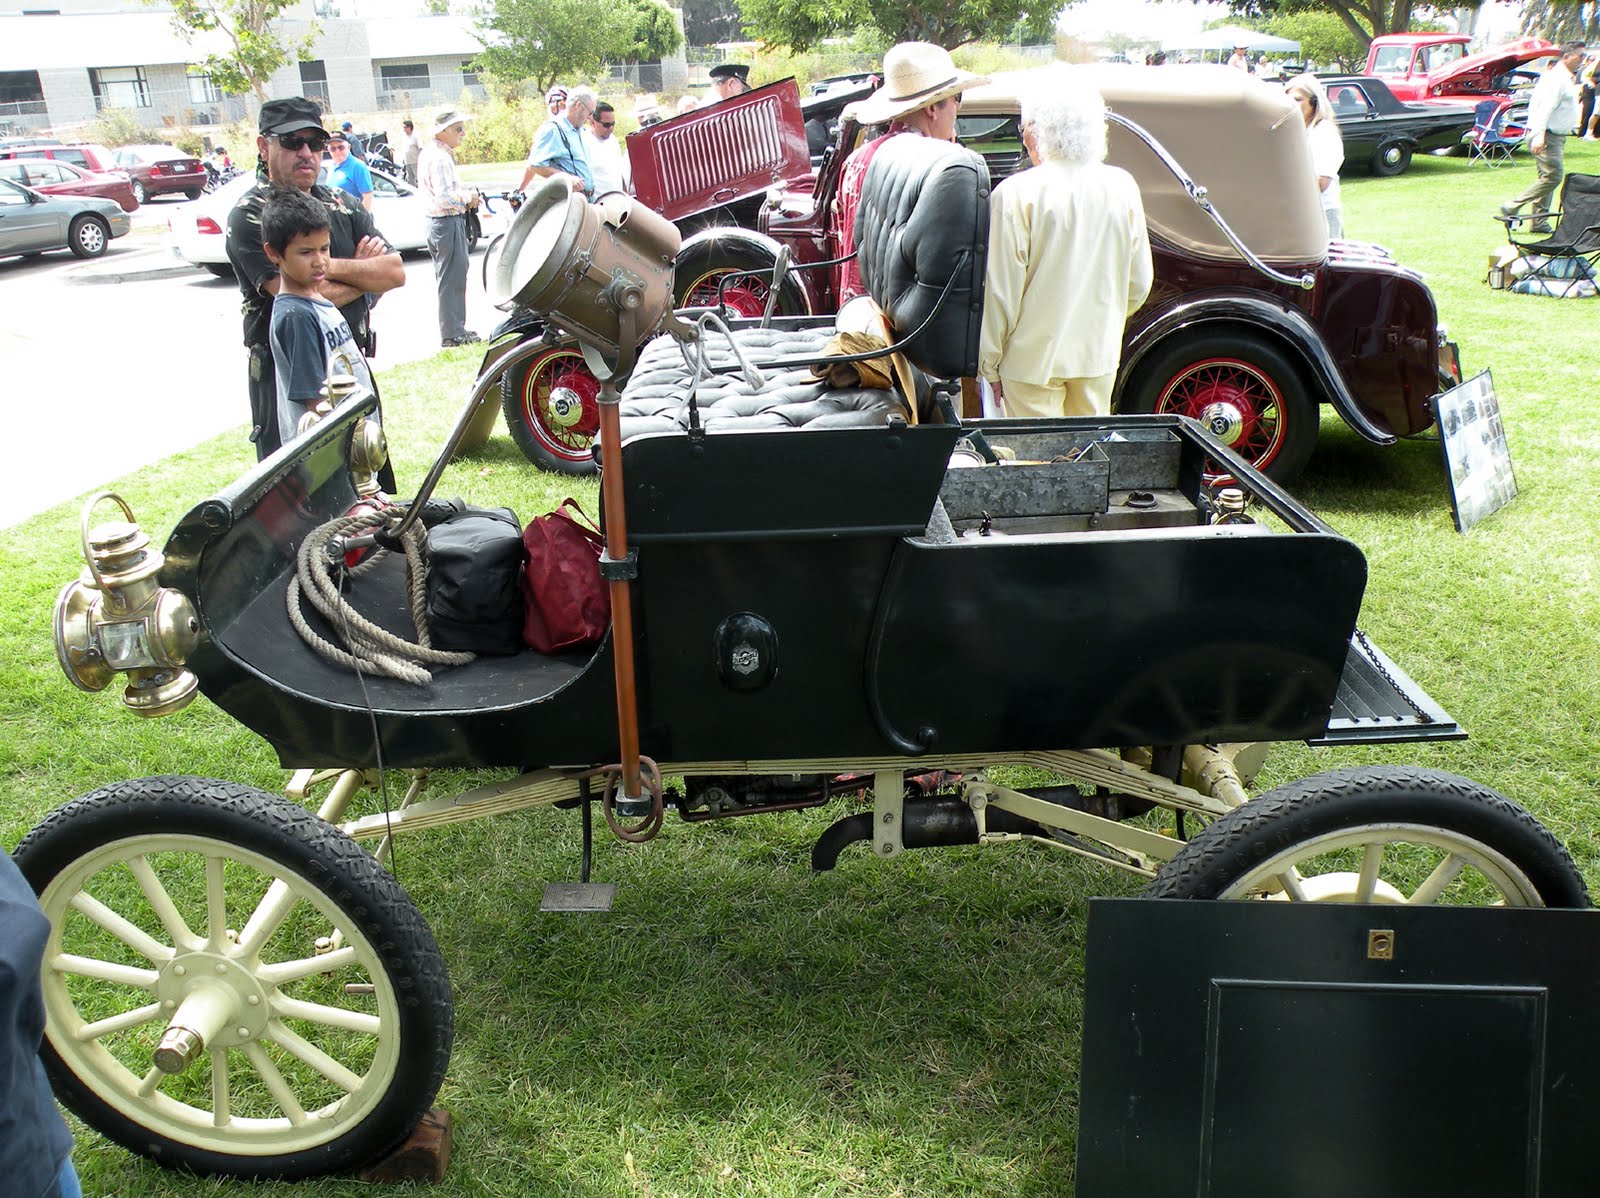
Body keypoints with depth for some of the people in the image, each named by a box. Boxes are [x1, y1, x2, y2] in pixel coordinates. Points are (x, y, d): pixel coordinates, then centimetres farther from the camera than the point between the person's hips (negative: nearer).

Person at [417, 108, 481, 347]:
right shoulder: (440, 158, -19)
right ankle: (452, 334, 2)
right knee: (452, 280, -3)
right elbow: (444, 197, -27)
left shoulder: (428, 154, 13)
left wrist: (463, 193, 9)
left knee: (448, 279, 17)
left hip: (436, 221, 11)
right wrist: (468, 197, -13)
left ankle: (454, 330, 25)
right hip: (448, 222, -11)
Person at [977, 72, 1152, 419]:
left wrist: (989, 363, -2)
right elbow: (1140, 282, 8)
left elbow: (1001, 291, -13)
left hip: (1034, 356, -5)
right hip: (1100, 352, 5)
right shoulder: (1122, 187, 0)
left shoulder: (1015, 195, -16)